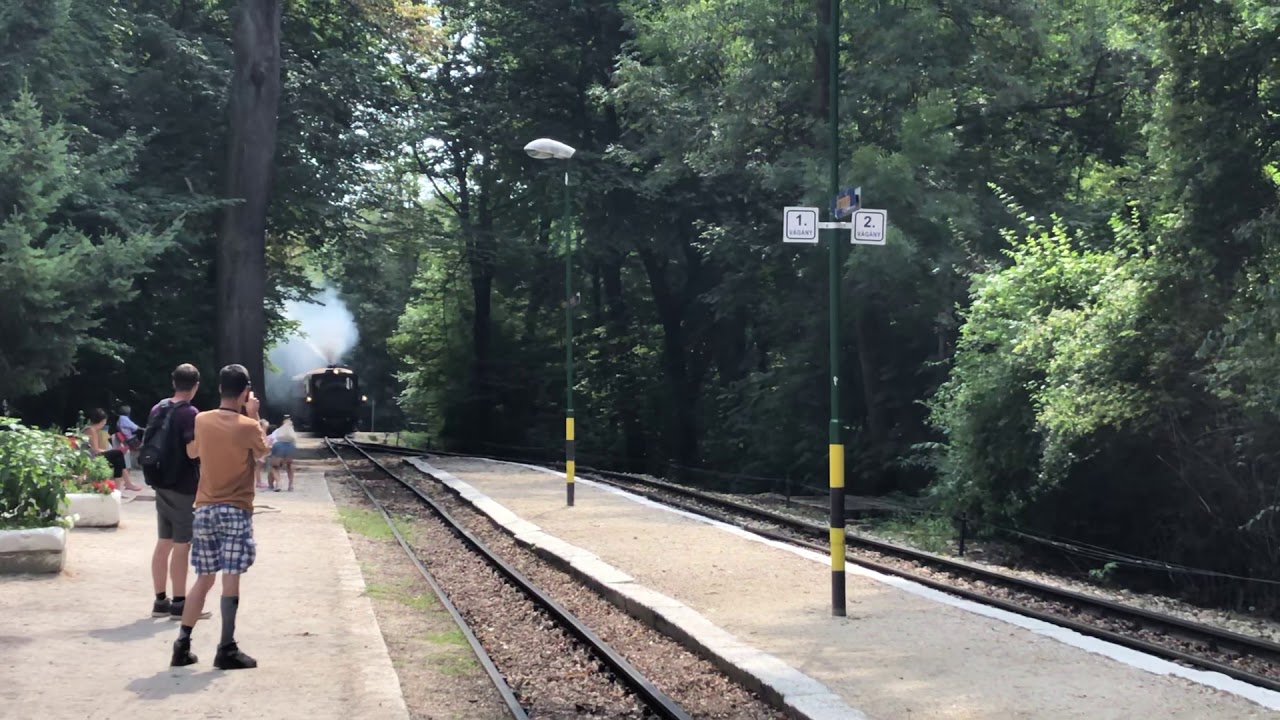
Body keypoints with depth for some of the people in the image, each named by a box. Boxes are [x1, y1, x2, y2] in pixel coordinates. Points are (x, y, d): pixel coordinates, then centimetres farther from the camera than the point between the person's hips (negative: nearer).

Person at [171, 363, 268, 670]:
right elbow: (262, 452, 10)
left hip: (205, 509, 5)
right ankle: (226, 650, -4)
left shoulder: (201, 420, 1)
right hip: (236, 510, -4)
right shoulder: (248, 426, -11)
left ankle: (182, 645, 11)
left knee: (204, 579, 12)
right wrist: (253, 416, 11)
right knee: (230, 579, -4)